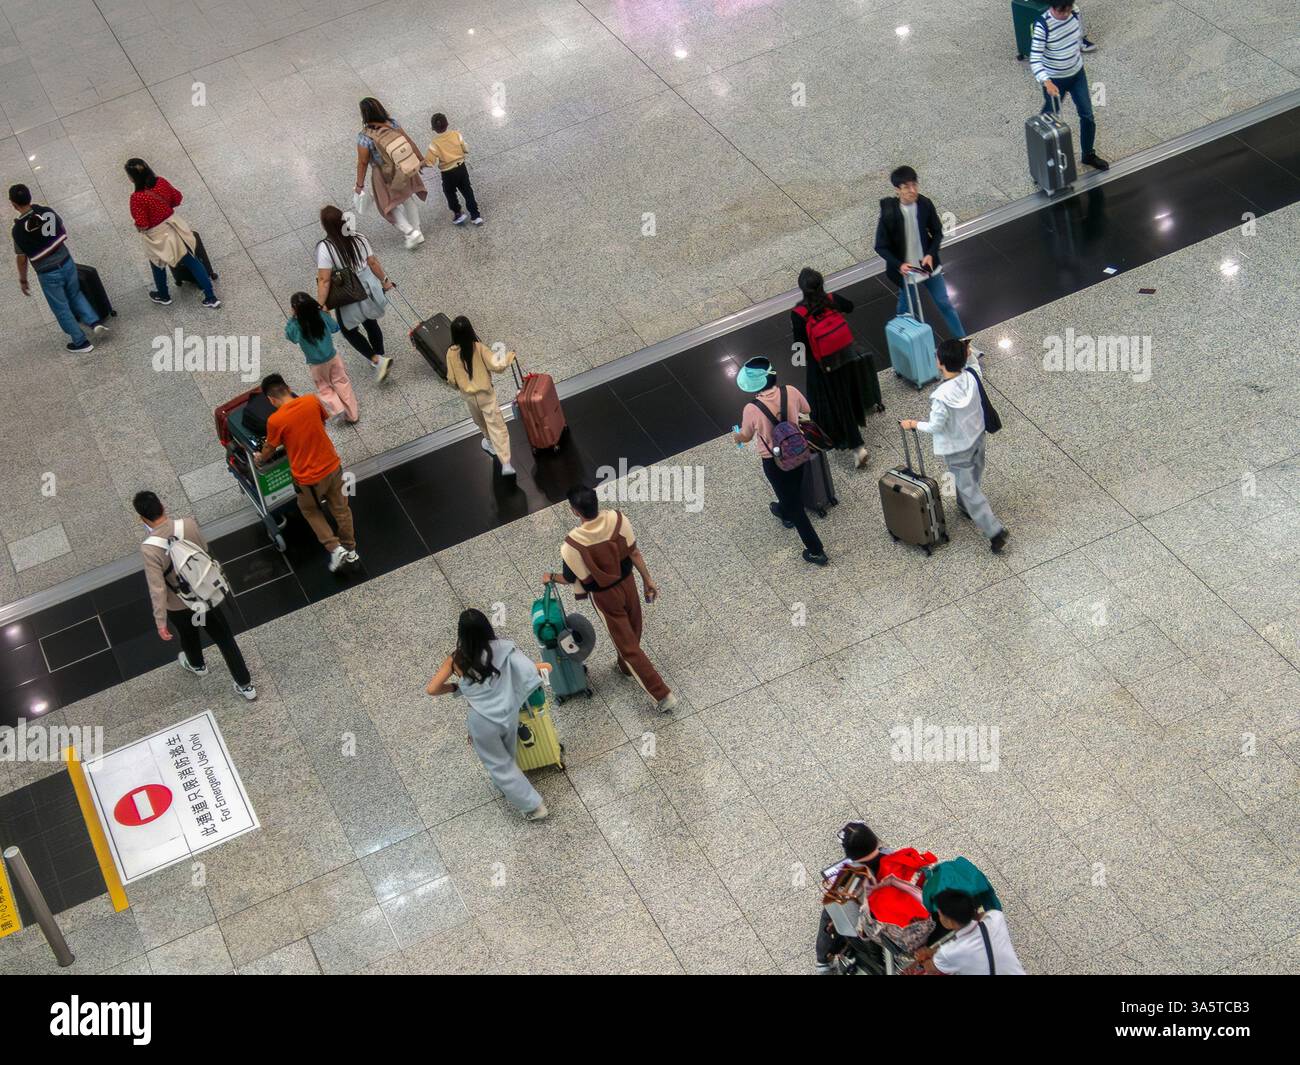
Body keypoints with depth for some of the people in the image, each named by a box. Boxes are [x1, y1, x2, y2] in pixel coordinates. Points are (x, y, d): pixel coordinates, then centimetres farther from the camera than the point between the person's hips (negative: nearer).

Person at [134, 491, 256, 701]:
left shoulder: (149, 549, -32)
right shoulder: (189, 524, -21)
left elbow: (157, 589, -27)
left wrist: (160, 622, -16)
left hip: (179, 606, -2)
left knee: (189, 637, 30)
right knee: (225, 638, 17)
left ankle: (197, 666, 61)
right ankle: (246, 685, 28)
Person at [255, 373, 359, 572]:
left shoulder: (275, 421, -22)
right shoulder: (312, 401, -11)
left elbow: (269, 449, -3)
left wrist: (260, 459, 19)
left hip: (309, 477, -4)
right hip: (332, 466, 4)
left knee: (310, 510, 26)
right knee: (340, 508, 25)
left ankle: (335, 548, 16)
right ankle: (350, 550, 40)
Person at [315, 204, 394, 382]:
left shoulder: (325, 248, -26)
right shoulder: (359, 239, -11)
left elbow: (324, 280, -25)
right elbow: (374, 263, -1)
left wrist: (320, 304, -19)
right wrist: (384, 280, 15)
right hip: (369, 290, 5)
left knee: (349, 330, 19)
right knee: (371, 324, 26)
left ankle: (377, 360, 7)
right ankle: (381, 358, 42)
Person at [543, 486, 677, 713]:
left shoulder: (573, 544, -33)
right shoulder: (618, 519, -23)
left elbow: (569, 578, -15)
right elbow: (634, 553, -9)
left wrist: (551, 578, 7)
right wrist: (648, 580, 5)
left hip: (605, 596, -5)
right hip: (627, 582, 5)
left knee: (628, 644, 11)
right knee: (632, 631, 30)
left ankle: (663, 696, 16)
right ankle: (626, 667, 60)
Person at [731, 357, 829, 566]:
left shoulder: (751, 409, -27)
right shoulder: (790, 392, -19)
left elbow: (746, 437, -8)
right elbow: (806, 410, 3)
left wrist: (736, 437, 15)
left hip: (774, 461, -4)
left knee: (794, 503, 10)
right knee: (793, 488, 34)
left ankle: (816, 551, 17)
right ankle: (785, 514, 65)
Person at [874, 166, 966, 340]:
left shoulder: (925, 204, -13)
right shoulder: (889, 213, -23)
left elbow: (937, 232, 0)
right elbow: (881, 247, -14)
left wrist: (931, 254, -15)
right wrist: (899, 265, -27)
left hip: (928, 265, 3)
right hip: (906, 270, -3)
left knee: (945, 304, 15)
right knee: (906, 310, 17)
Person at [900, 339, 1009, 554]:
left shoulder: (942, 396, -38)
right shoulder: (972, 376, -21)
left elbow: (935, 426, -24)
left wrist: (913, 424, -7)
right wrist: (969, 352, -12)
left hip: (957, 448, -7)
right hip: (977, 436, 7)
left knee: (968, 488, 10)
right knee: (971, 479, 31)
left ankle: (995, 531, 13)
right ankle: (965, 507, 58)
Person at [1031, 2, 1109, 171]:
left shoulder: (1075, 14, -13)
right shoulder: (1042, 25, -30)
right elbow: (1034, 60, -33)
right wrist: (1046, 82, -46)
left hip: (1077, 74, 5)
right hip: (1054, 80, -5)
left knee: (1087, 115, 11)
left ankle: (1088, 155, 30)